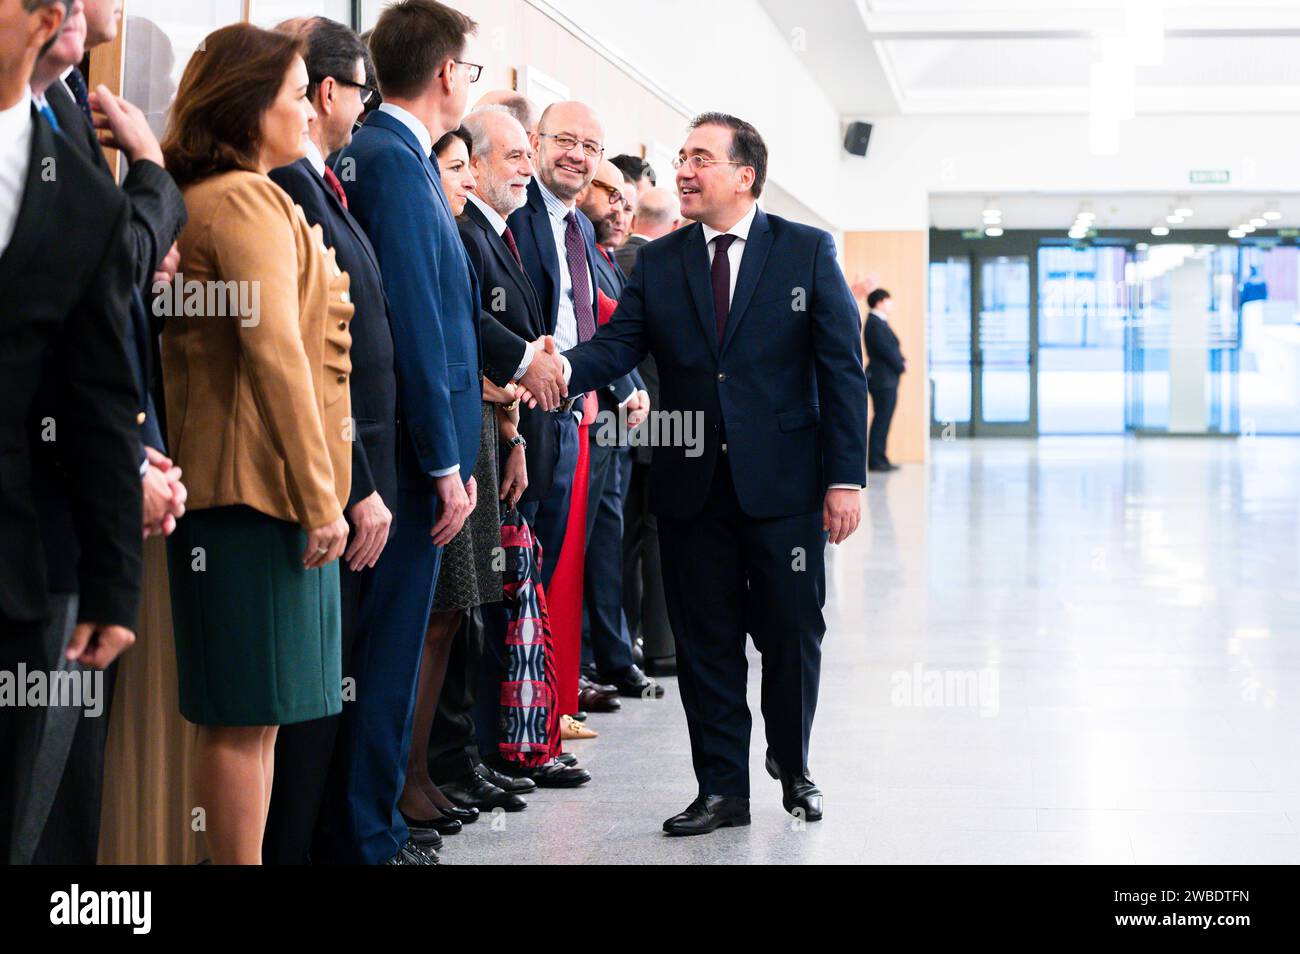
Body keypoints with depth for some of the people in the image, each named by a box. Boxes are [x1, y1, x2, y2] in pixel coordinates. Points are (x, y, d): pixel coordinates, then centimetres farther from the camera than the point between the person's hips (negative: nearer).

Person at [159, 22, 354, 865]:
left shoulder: (212, 198, 19)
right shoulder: (246, 200, -10)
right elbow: (275, 351, -18)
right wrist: (320, 495, -17)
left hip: (252, 486, 9)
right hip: (261, 484, -9)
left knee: (250, 714, 10)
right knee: (250, 711, -6)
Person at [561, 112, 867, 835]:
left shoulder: (808, 252, 0)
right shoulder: (658, 263, 7)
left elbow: (843, 369, -2)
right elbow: (617, 346, -3)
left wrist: (846, 476, -8)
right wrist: (561, 370, -25)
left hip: (783, 484, -2)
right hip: (691, 485, 2)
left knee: (792, 635, 7)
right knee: (706, 641, 7)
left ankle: (793, 767, 30)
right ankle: (723, 789, 18)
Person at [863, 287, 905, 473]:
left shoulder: (879, 322, 16)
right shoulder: (875, 324, -16)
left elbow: (892, 348, 17)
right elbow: (886, 350, -18)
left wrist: (902, 362, 2)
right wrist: (901, 367, -6)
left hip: (886, 380, 10)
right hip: (883, 379, -10)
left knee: (882, 420, 12)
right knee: (882, 419, -8)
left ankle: (879, 459, 15)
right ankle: (876, 460, -5)